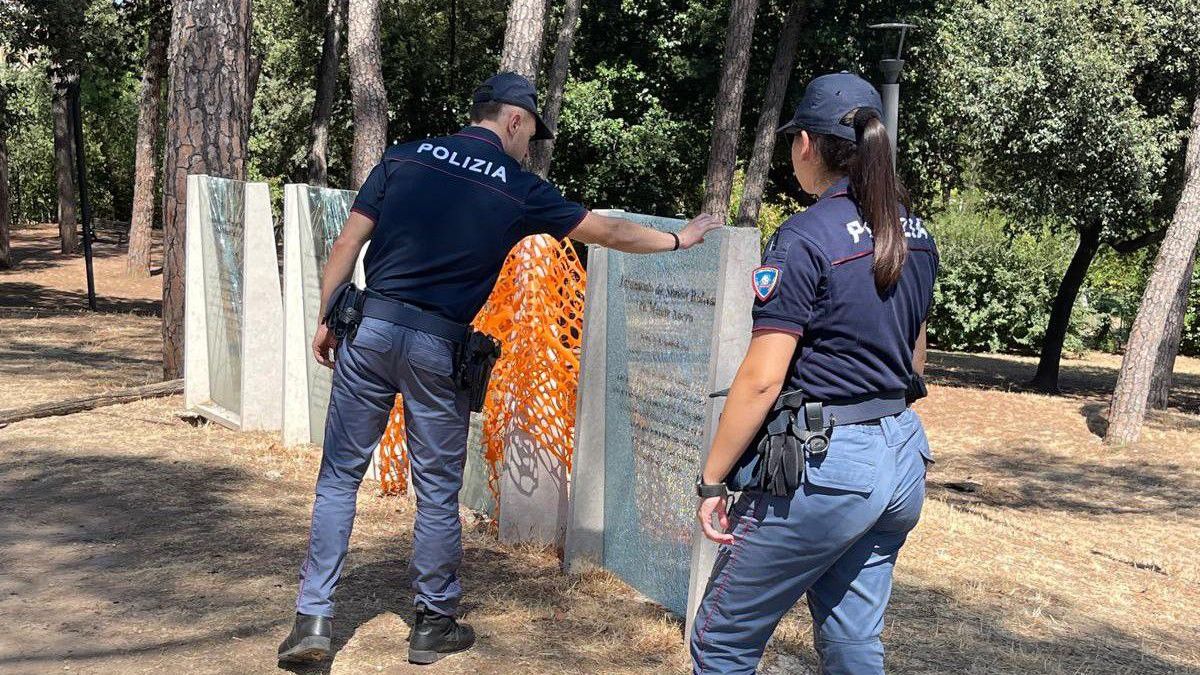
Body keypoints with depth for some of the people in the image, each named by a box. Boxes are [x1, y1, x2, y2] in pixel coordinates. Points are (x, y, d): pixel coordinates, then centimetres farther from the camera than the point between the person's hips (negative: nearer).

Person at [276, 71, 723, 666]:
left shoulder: (404, 157, 7)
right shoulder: (520, 190, 2)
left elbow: (347, 243, 4)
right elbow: (610, 232, 12)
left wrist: (327, 319, 11)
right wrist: (678, 240, 26)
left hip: (369, 329, 2)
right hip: (435, 347, -2)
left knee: (339, 475, 11)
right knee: (437, 491, 11)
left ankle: (314, 618, 9)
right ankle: (434, 625, 23)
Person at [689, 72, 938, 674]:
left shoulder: (805, 237, -15)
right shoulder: (916, 237, 9)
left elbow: (761, 379, -17)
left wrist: (712, 479, -11)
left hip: (821, 466, -8)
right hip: (901, 461, 8)